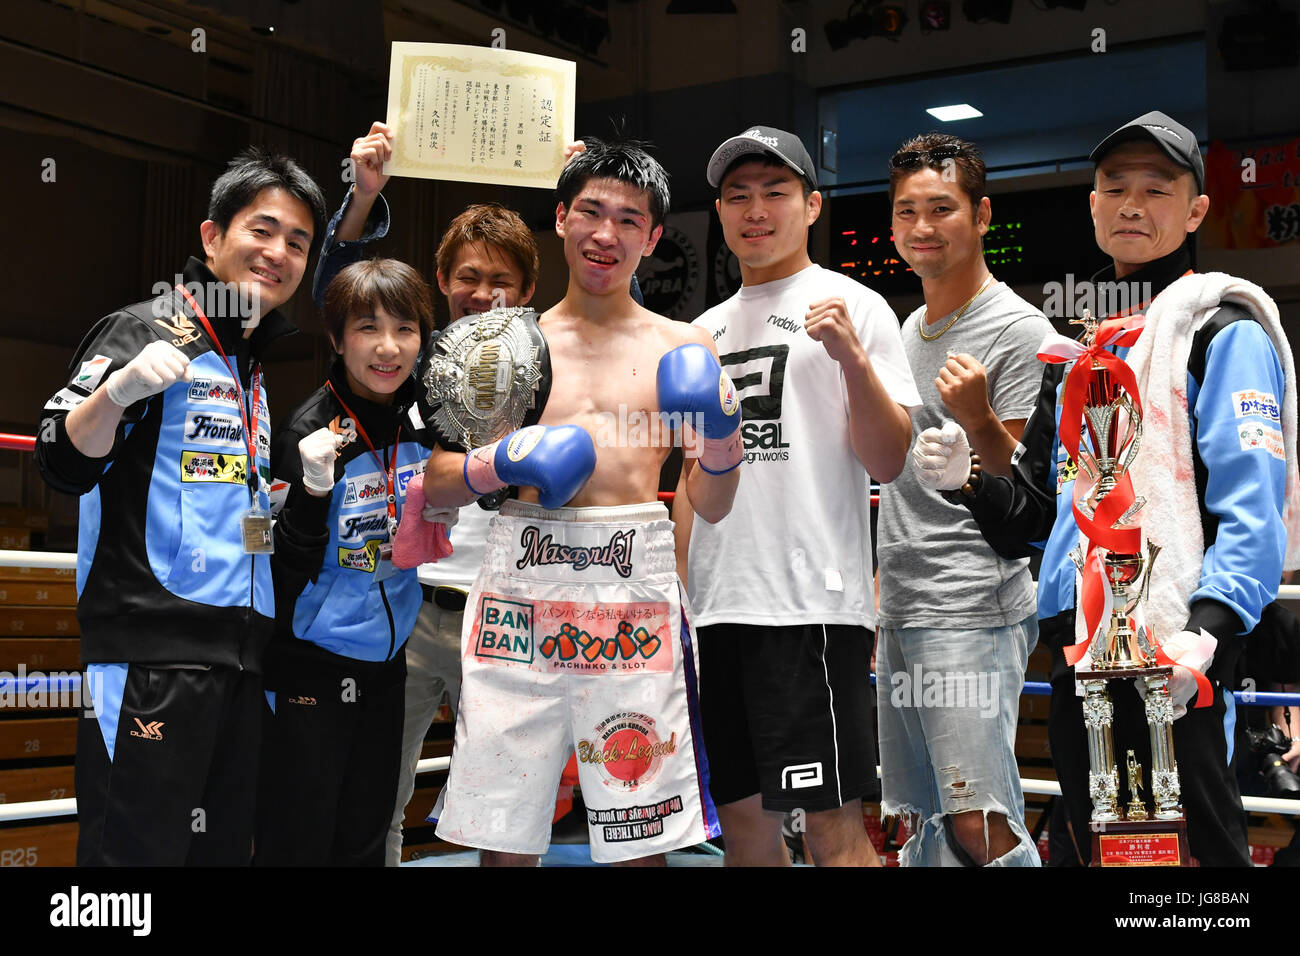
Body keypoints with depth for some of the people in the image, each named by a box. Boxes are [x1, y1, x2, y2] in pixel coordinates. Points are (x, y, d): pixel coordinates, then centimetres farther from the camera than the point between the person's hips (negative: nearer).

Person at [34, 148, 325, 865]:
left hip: (242, 648, 8)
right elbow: (64, 465, -14)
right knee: (137, 849, -7)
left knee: (225, 845, 11)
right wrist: (117, 388, -31)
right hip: (152, 649, -8)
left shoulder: (261, 363, 21)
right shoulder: (150, 329, -3)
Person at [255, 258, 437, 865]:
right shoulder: (313, 429, -17)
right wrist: (313, 487, -33)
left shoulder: (424, 422, -1)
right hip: (310, 670, -6)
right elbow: (291, 569, -18)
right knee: (297, 844, 3)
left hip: (386, 660, 6)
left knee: (364, 842, 16)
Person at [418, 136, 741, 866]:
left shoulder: (681, 347, 11)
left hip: (635, 588, 0)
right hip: (524, 582, 1)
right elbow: (435, 487, 12)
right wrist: (497, 462, -8)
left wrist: (723, 430, -8)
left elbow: (712, 506, 10)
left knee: (642, 842, 3)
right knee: (505, 843, 4)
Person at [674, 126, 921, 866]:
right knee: (740, 809, 12)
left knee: (831, 815, -6)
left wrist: (853, 357, -20)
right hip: (717, 605, 7)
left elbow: (888, 462, -7)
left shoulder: (852, 307, 1)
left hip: (811, 601, -6)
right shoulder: (704, 331, 19)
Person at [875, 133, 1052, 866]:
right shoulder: (910, 329, 18)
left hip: (974, 611, -8)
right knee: (925, 824, 13)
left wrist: (978, 419, -26)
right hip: (900, 610, 8)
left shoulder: (1020, 330, -7)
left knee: (981, 828, -13)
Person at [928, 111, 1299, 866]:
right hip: (1077, 647, 7)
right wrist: (971, 483, 3)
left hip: (1173, 657, -7)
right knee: (1100, 847, 16)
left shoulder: (1222, 330, -3)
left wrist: (1204, 633, -26)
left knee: (1196, 843, -1)